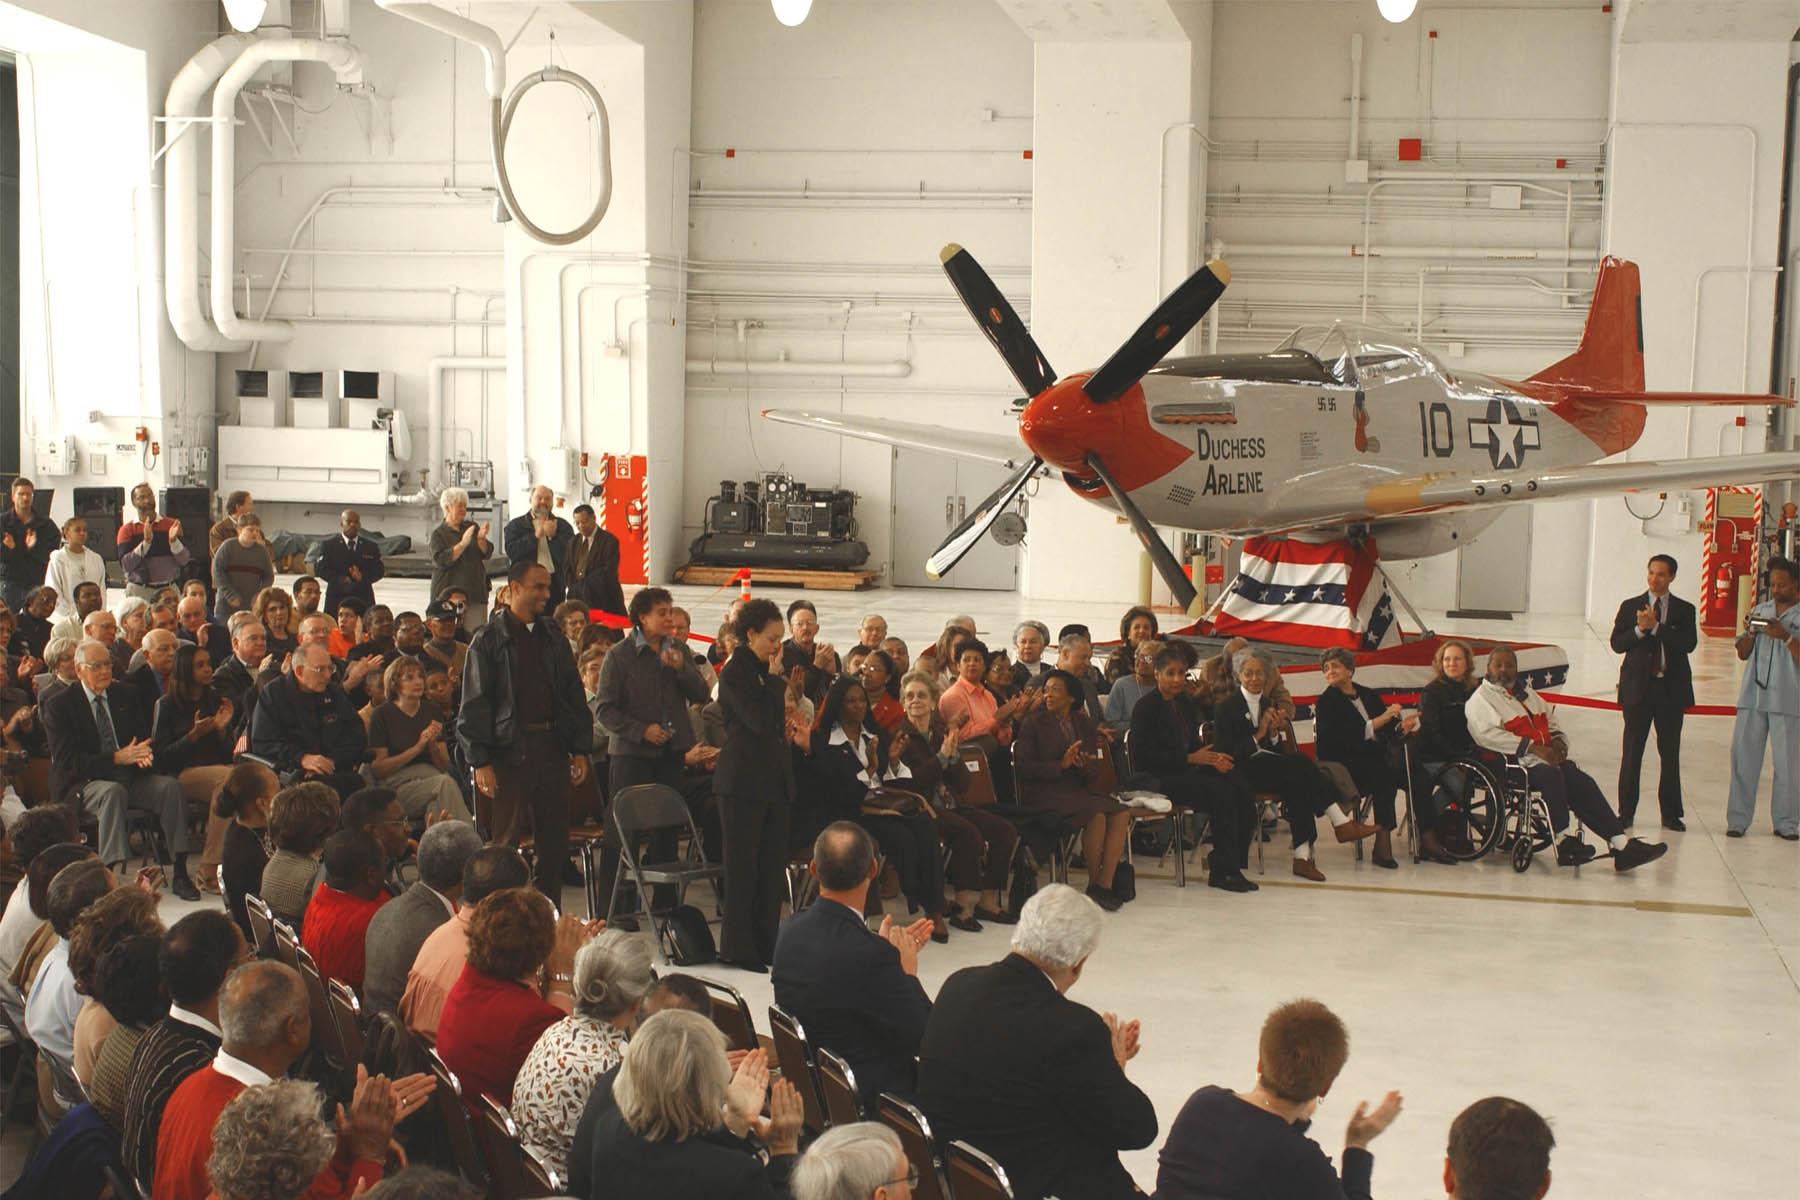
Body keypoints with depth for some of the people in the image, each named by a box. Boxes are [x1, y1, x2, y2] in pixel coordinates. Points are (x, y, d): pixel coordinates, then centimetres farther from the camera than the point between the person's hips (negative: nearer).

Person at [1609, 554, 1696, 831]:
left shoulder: (1684, 610, 4)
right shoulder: (1630, 607, 6)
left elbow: (1689, 643, -12)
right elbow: (1617, 644, -2)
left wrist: (1656, 627, -18)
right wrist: (1640, 629, -18)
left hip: (1672, 689, 0)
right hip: (1638, 687, 0)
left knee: (1670, 753, 5)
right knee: (1632, 752, 2)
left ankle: (1670, 813, 13)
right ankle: (1626, 811, 10)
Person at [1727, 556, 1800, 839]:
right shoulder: (1759, 611, 14)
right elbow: (1742, 654, 13)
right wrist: (1750, 633, -5)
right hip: (1753, 696, 3)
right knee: (1743, 758, 0)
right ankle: (1738, 819, 7)